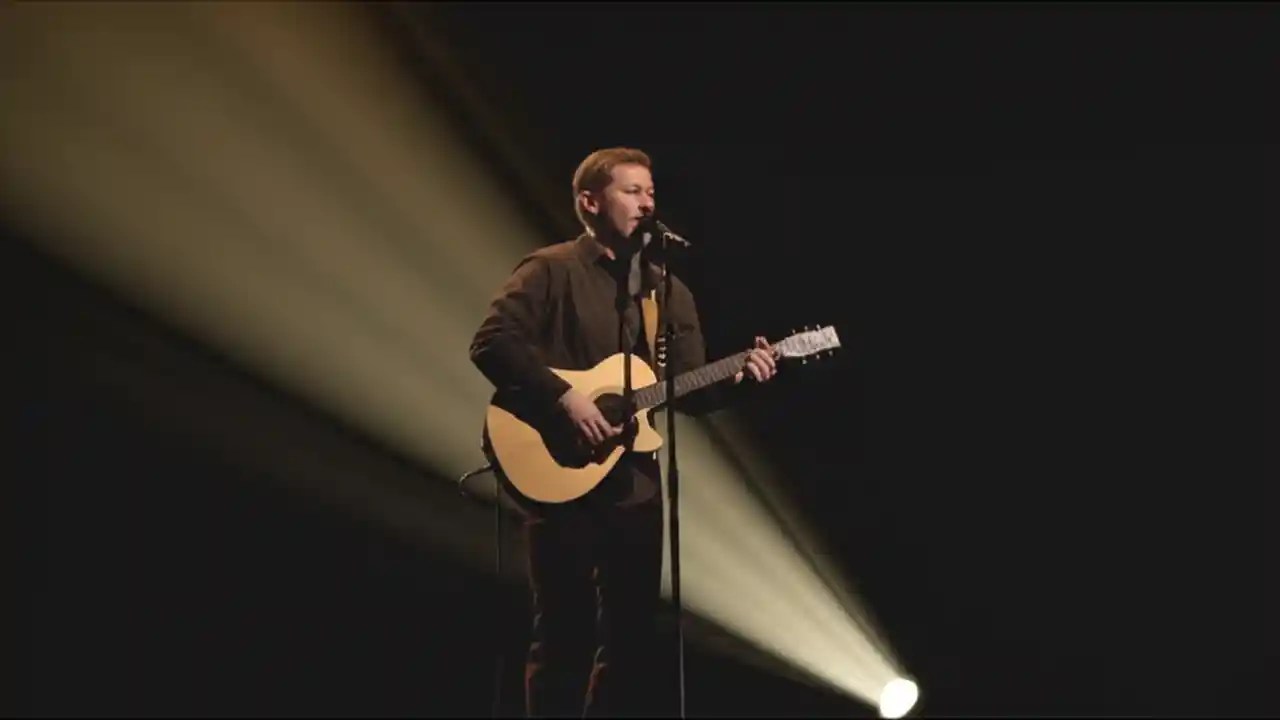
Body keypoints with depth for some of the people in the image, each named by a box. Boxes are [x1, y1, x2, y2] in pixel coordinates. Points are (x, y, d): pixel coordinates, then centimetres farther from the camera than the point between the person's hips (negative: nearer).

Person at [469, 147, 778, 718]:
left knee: (634, 636, 9)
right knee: (565, 635, -2)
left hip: (634, 481, 6)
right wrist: (564, 396, -23)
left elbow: (687, 392, 11)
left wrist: (735, 379, -8)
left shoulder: (669, 292, 14)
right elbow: (491, 343, -17)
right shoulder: (551, 270, -4)